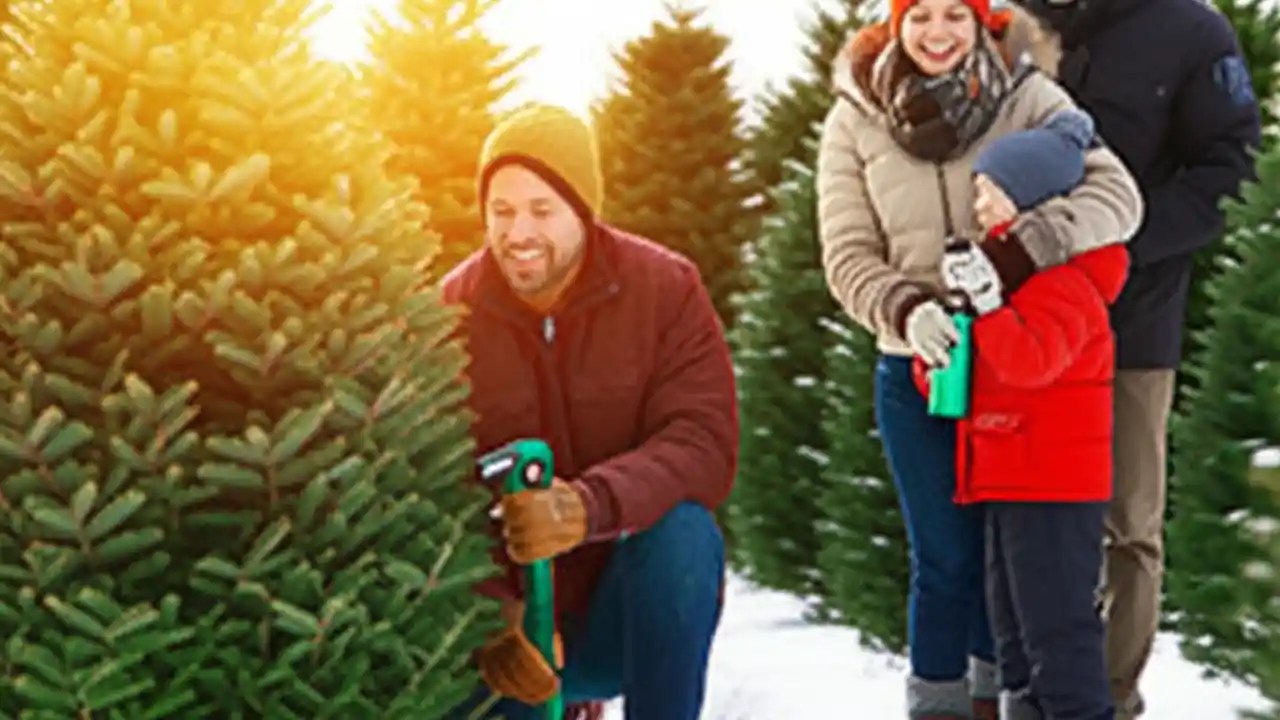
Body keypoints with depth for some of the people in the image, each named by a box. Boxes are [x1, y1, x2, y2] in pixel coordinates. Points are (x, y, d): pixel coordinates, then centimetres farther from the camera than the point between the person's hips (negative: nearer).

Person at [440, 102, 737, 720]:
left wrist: (589, 506, -41)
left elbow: (705, 444, -22)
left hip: (637, 600, -2)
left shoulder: (666, 288, -10)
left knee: (682, 529, -32)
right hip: (510, 611, 2)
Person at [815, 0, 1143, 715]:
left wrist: (1022, 239, -34)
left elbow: (1117, 195, -17)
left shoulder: (1028, 97, -8)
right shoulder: (856, 120, -4)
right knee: (946, 558, 4)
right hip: (916, 369, 0)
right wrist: (908, 311, -24)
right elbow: (849, 258, -5)